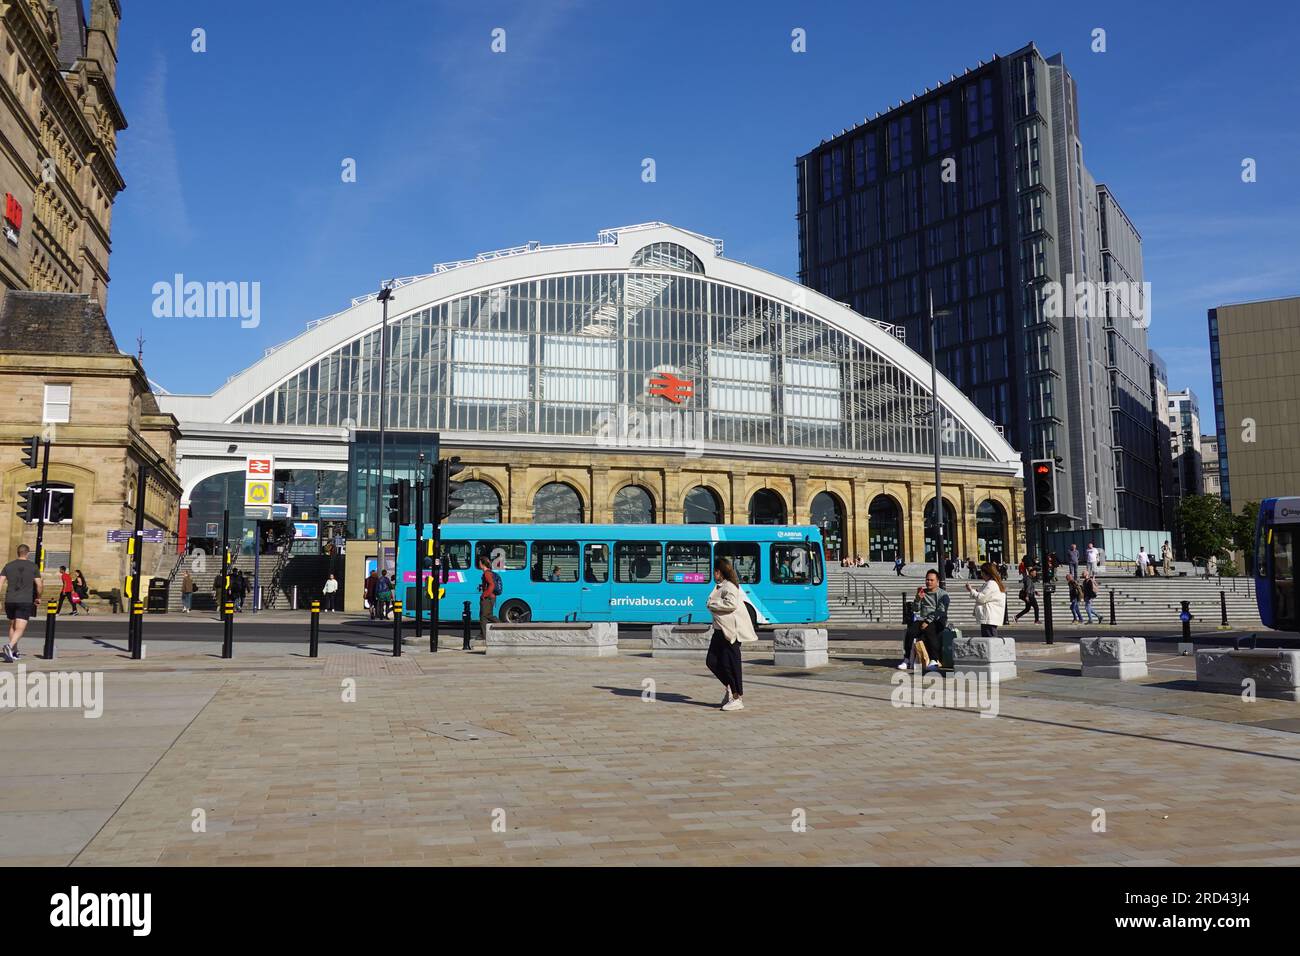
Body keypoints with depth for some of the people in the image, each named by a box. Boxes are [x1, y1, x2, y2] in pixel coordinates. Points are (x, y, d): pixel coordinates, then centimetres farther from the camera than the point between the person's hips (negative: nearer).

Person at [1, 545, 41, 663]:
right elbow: (39, 584, -1)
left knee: (12, 626, 20)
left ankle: (14, 652, 26)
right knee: (20, 629, -7)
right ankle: (10, 646, -33)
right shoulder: (32, 566, 1)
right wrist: (38, 597, 16)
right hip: (25, 601, -3)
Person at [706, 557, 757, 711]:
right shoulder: (719, 586, 15)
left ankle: (738, 698, 2)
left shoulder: (729, 586, -13)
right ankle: (729, 687, 23)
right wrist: (712, 605, 7)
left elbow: (731, 604, -27)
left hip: (732, 629, -10)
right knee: (711, 661, 8)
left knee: (730, 664, -6)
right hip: (721, 629, 10)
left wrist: (712, 604, -16)